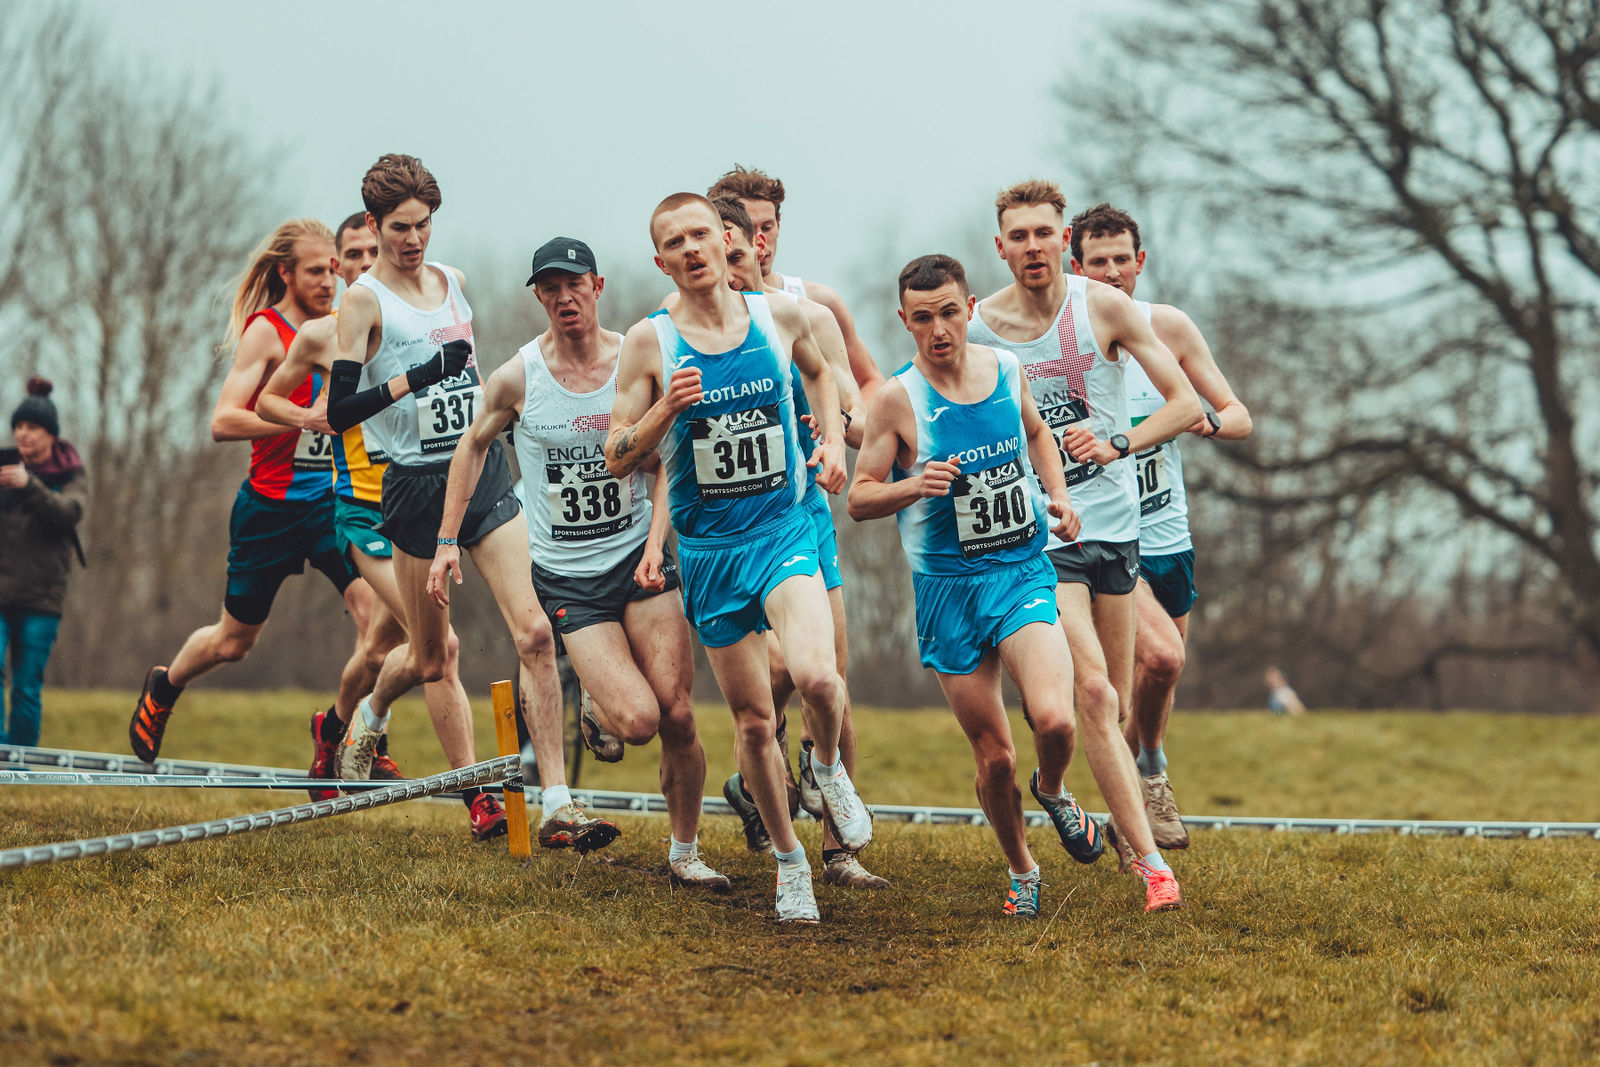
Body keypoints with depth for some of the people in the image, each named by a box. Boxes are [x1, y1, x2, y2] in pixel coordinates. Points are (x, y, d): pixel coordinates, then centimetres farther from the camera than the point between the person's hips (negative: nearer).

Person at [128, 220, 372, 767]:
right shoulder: (265, 331, -12)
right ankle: (163, 689, 42)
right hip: (270, 508, -5)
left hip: (330, 500, 5)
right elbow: (223, 422, -22)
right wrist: (304, 418, -31)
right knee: (233, 641, 11)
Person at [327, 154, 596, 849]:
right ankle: (369, 716, 45)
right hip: (419, 486, -4)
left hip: (485, 474, 4)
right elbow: (338, 412, -16)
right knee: (430, 659, 8)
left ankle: (558, 806, -11)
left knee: (534, 631, -11)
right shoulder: (365, 300, -8)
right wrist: (415, 378, -25)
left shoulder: (452, 281, 11)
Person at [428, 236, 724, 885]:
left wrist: (655, 545, -8)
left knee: (677, 716, -8)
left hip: (637, 557, 2)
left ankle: (685, 852, 12)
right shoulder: (517, 377, -5)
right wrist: (447, 540, 10)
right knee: (637, 720, -16)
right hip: (566, 577, -2)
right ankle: (599, 712, 21)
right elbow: (474, 444, 12)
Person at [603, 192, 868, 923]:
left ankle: (830, 767, 8)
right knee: (752, 720, 6)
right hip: (707, 551, 0)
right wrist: (667, 409, -21)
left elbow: (818, 371, 24)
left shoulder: (780, 318, 0)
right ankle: (788, 860, 26)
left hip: (784, 533, 0)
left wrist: (833, 439, 8)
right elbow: (617, 461, -5)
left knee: (815, 676, -25)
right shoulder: (650, 343, -6)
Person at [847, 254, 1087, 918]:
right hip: (948, 587, -1)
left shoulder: (1006, 369, 2)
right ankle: (1022, 872, 28)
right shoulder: (897, 400, -9)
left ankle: (1052, 792, 13)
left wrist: (1058, 496, 8)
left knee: (1054, 721, -22)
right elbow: (858, 500, -4)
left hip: (1023, 572, 1)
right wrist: (916, 485, -22)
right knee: (994, 758, 2)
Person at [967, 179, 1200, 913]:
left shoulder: (1103, 308, -4)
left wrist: (1118, 443, -19)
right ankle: (1149, 862, -12)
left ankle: (1050, 783, 39)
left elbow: (1186, 403, -5)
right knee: (1094, 694, -15)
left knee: (1110, 701, 9)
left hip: (1114, 520, 2)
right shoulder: (979, 326, -3)